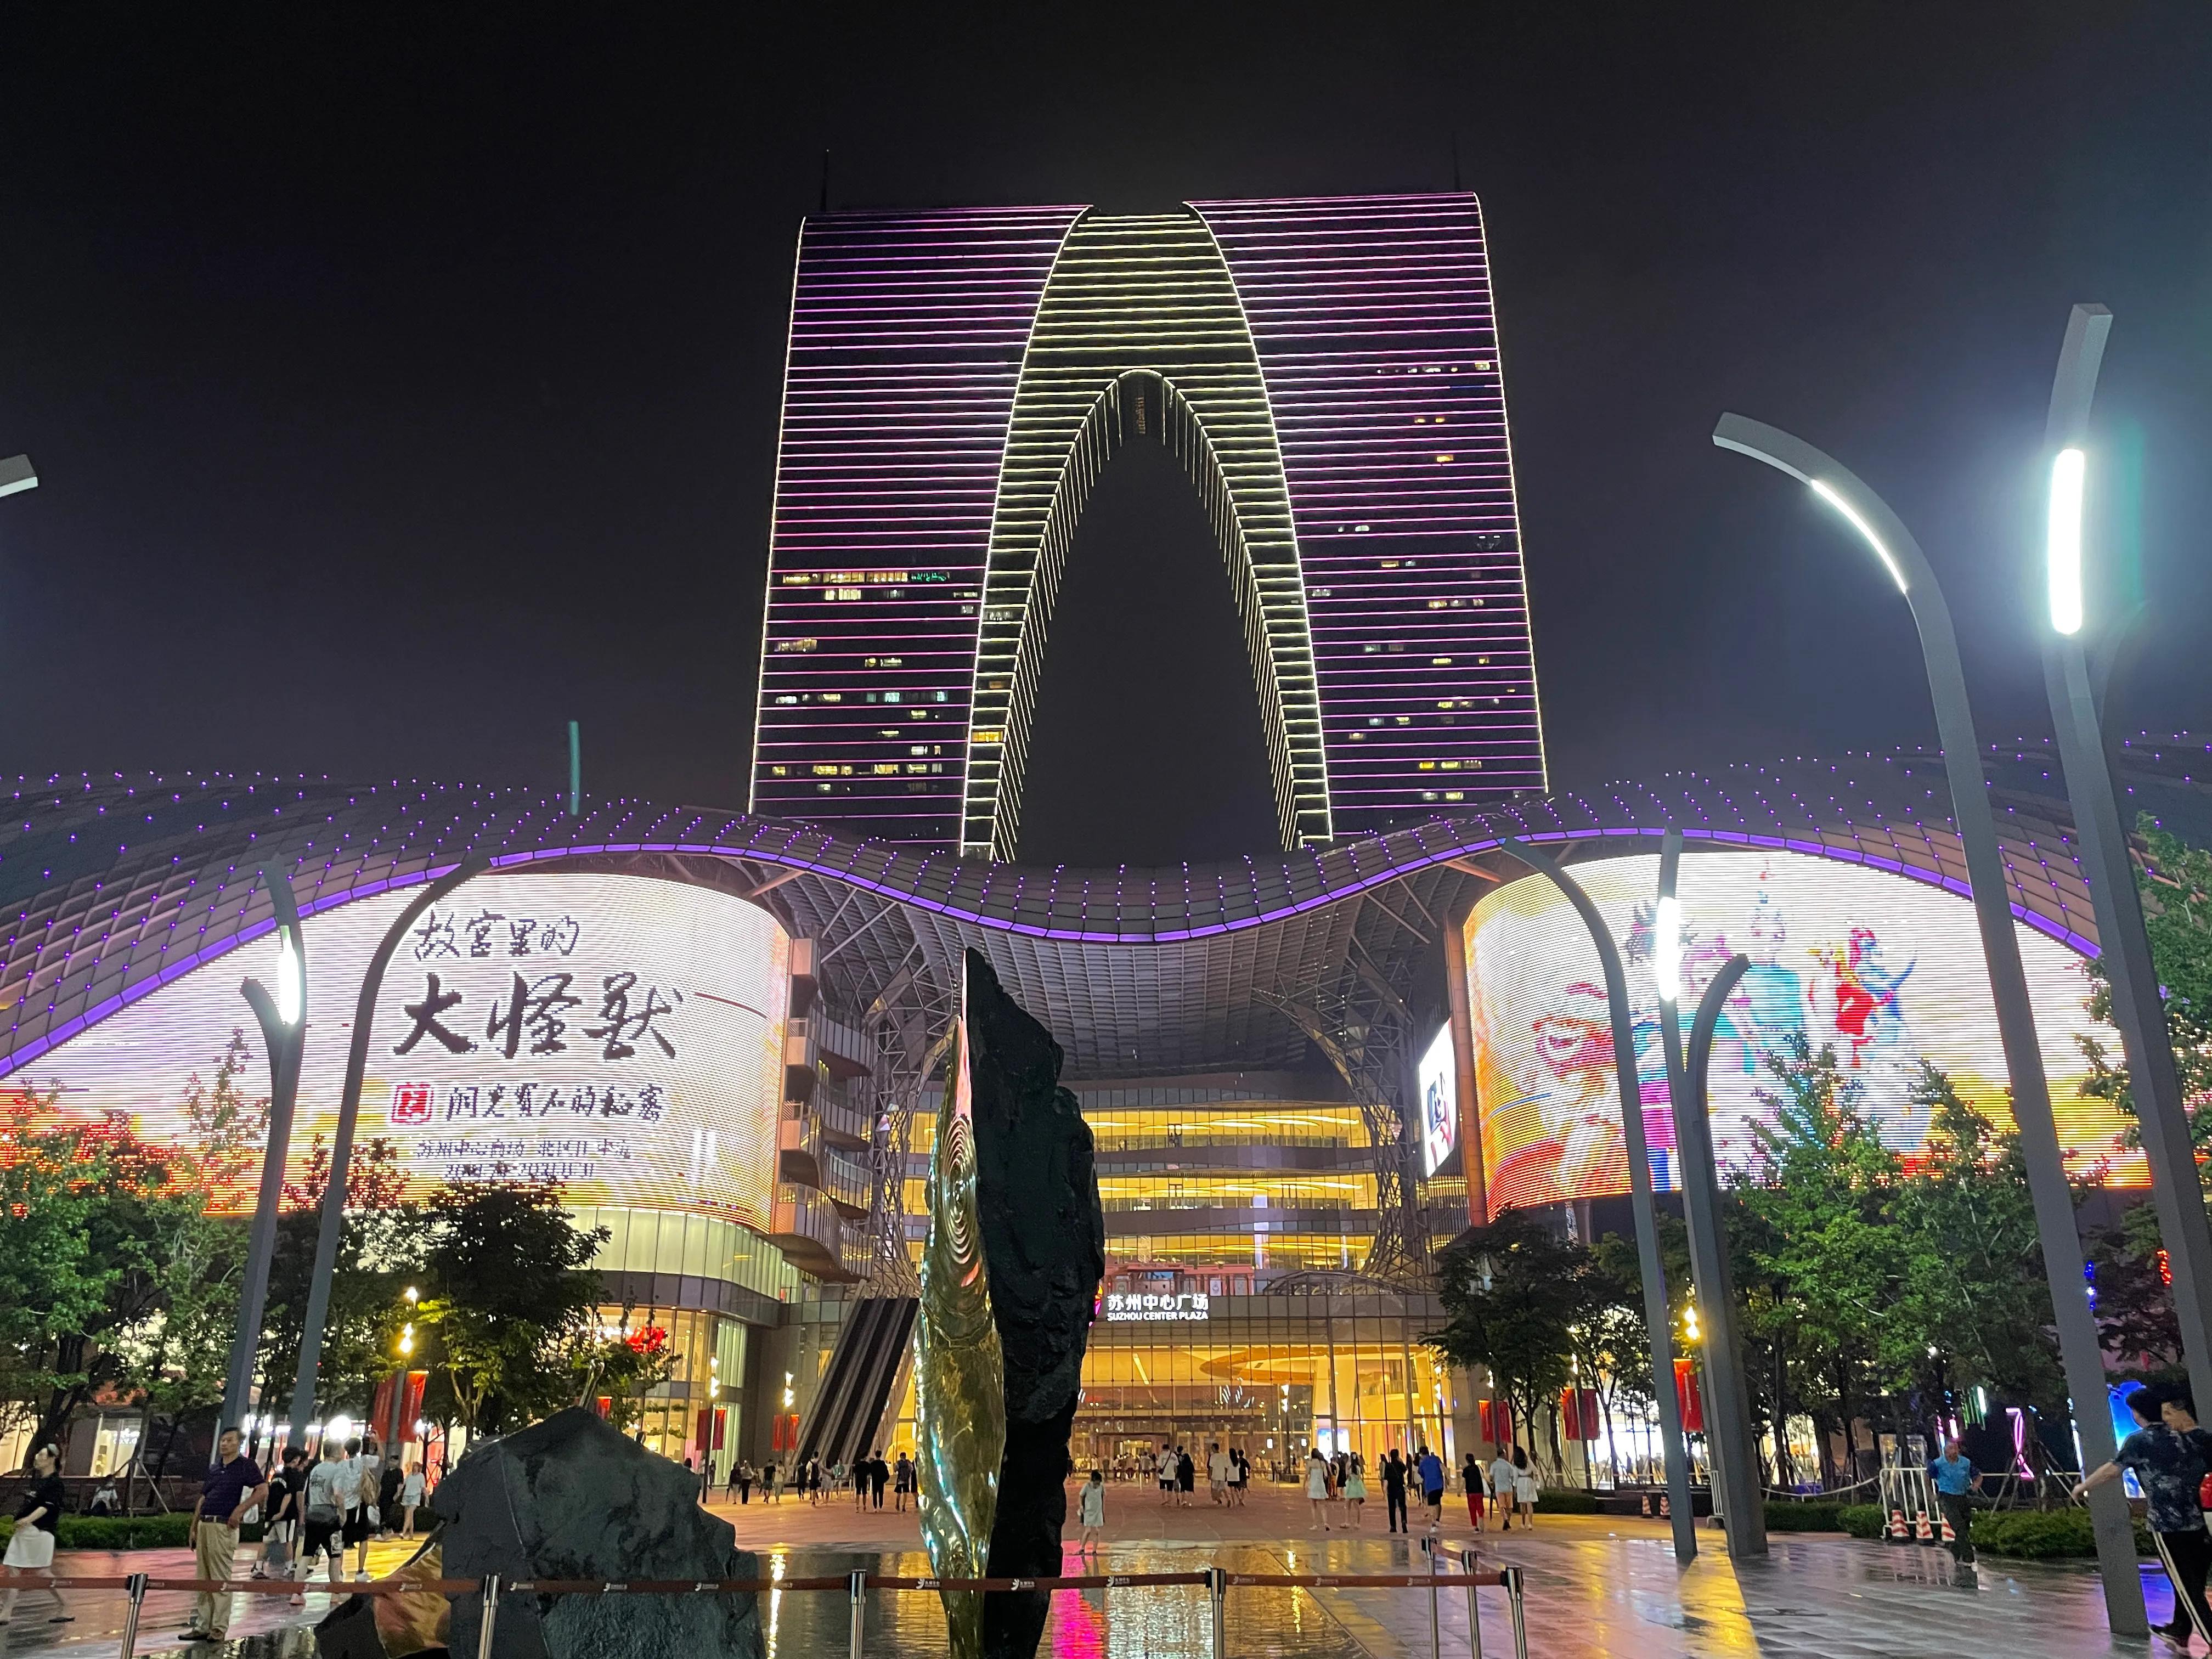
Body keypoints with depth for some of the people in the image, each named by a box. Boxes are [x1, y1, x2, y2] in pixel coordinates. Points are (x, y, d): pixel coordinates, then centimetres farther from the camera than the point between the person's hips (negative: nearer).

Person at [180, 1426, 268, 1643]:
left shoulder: (246, 1465, -3)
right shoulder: (214, 1469, 19)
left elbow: (263, 1491, -12)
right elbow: (203, 1499, 22)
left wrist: (240, 1509, -19)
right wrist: (194, 1527, 16)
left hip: (224, 1527, -8)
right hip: (204, 1525, 8)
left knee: (221, 1579, -5)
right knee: (202, 1579, 11)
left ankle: (219, 1628, -1)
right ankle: (202, 1626, 17)